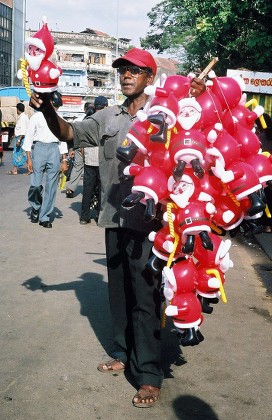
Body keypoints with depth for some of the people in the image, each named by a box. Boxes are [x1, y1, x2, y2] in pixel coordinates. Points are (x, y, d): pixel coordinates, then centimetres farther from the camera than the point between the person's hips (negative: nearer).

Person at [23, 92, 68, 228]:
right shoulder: (37, 117, 5)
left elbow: (63, 140, 17)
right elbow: (29, 138, 3)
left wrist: (64, 160, 11)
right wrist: (29, 159, -4)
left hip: (54, 150, 3)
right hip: (39, 148, -3)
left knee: (51, 186, 0)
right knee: (35, 184, -10)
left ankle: (44, 217, 8)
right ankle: (35, 207, 18)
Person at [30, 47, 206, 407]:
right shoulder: (108, 118, 11)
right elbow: (68, 133, 15)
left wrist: (199, 100, -29)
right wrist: (47, 109, -4)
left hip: (147, 220, -5)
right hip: (115, 218, 6)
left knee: (144, 296, -1)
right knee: (119, 291, 16)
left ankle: (148, 374, 8)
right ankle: (124, 354, 33)